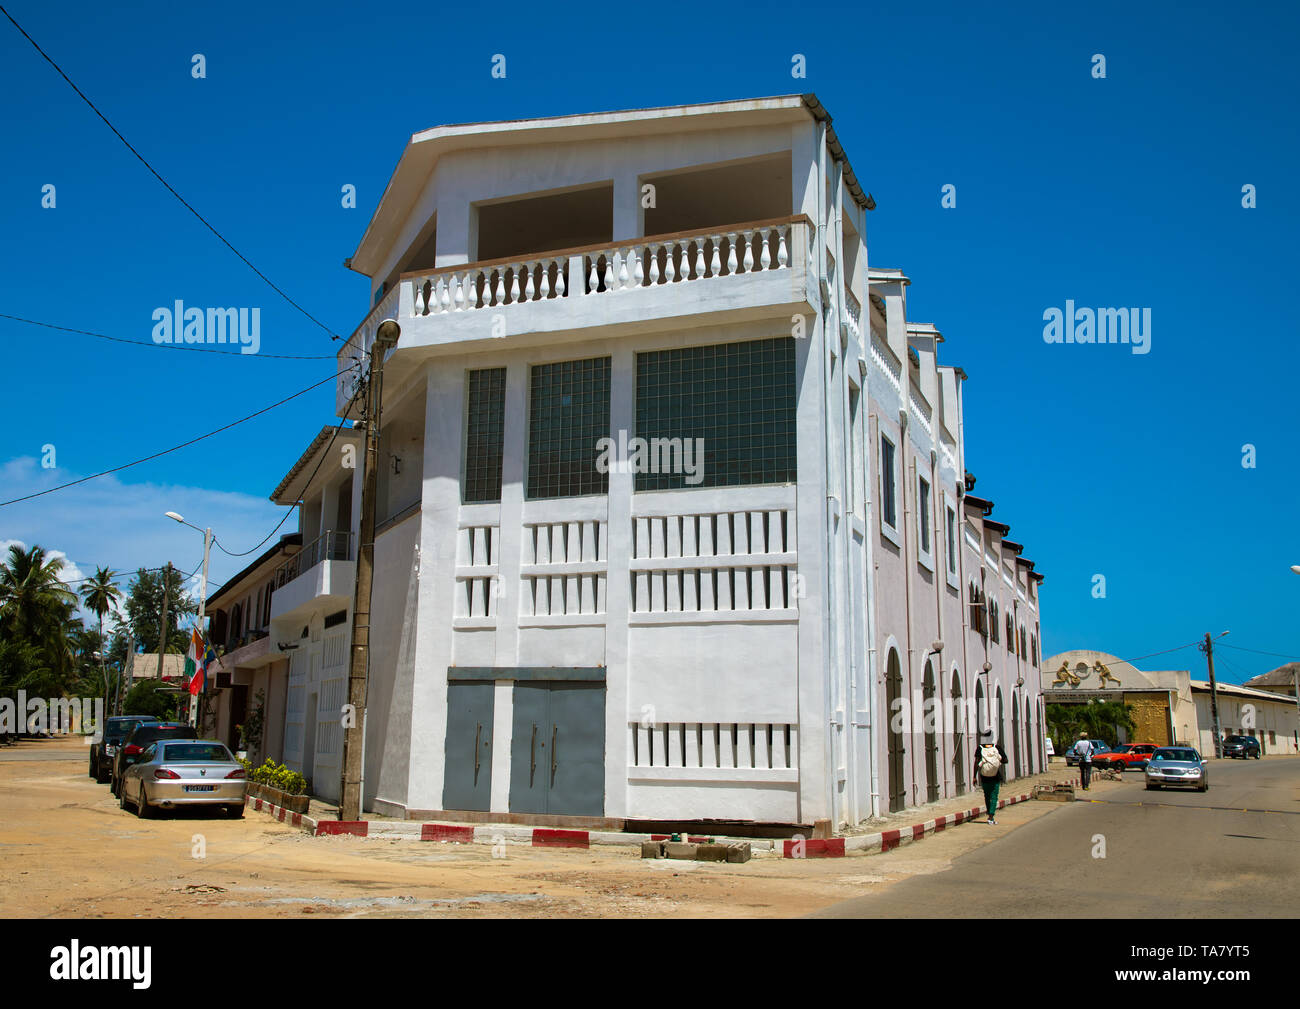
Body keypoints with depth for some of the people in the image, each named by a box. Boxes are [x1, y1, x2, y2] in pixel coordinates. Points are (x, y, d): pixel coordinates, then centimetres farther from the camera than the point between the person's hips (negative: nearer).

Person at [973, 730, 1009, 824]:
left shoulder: (980, 749, -8)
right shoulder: (998, 748, -7)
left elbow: (976, 763, -12)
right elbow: (1005, 760, 0)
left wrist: (974, 776, -7)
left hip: (984, 777, 1)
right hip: (996, 777, -1)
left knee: (987, 796, 18)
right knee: (994, 797, 2)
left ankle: (990, 815, 27)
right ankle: (991, 817, -8)